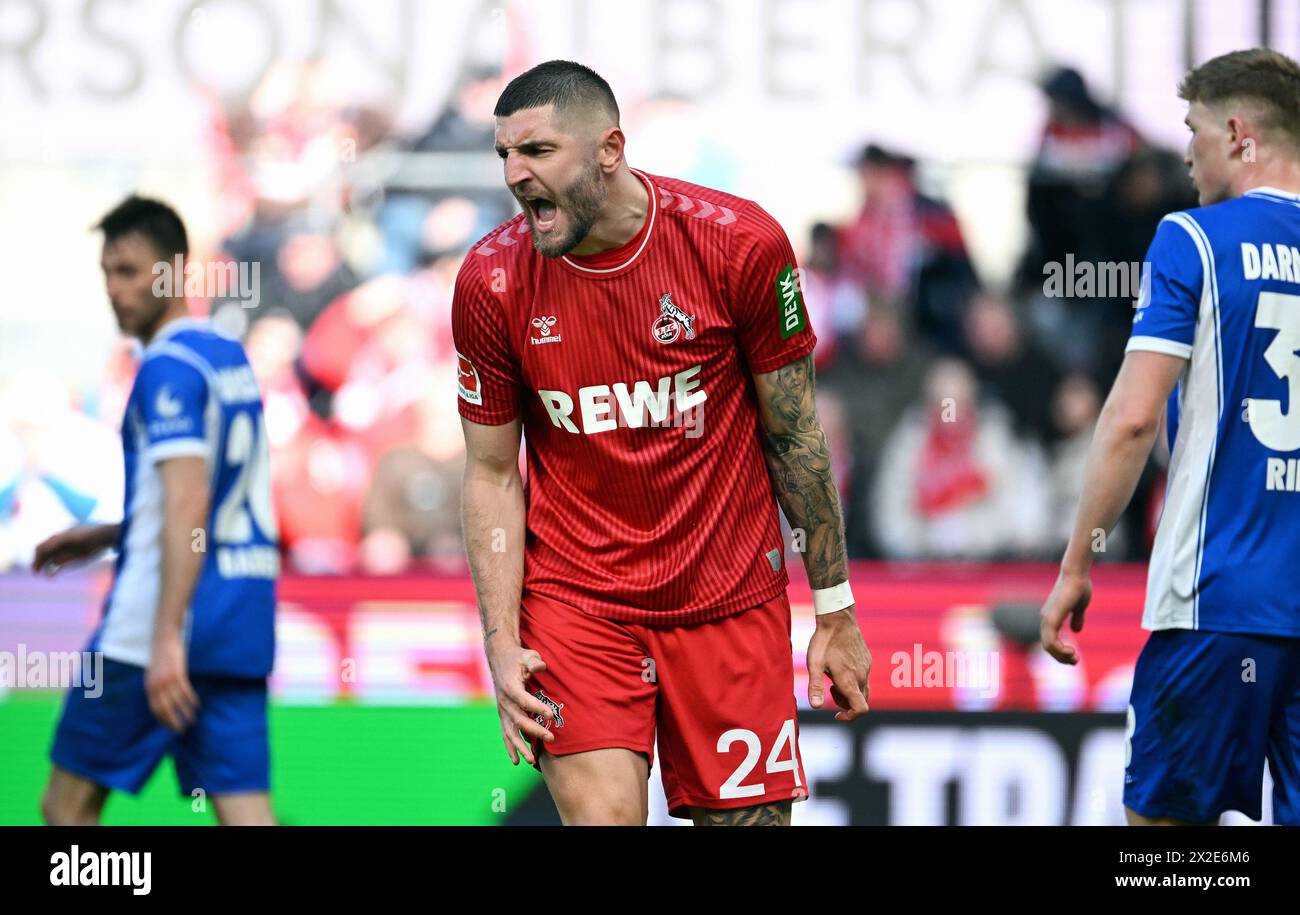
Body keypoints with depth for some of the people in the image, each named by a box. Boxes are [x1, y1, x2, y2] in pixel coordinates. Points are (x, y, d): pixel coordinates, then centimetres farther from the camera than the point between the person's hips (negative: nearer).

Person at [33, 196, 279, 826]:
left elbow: (188, 507, -21)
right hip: (242, 629, 8)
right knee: (244, 812, 0)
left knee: (66, 806, 4)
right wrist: (106, 536, 28)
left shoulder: (168, 367, -11)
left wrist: (167, 639, -25)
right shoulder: (231, 360, 16)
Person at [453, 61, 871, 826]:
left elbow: (795, 436, -1)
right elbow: (492, 475, 1)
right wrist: (502, 643, -8)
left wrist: (836, 612, 2)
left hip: (730, 603, 0)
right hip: (574, 597, 0)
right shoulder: (491, 281, -7)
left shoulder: (739, 244, -10)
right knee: (602, 814, -16)